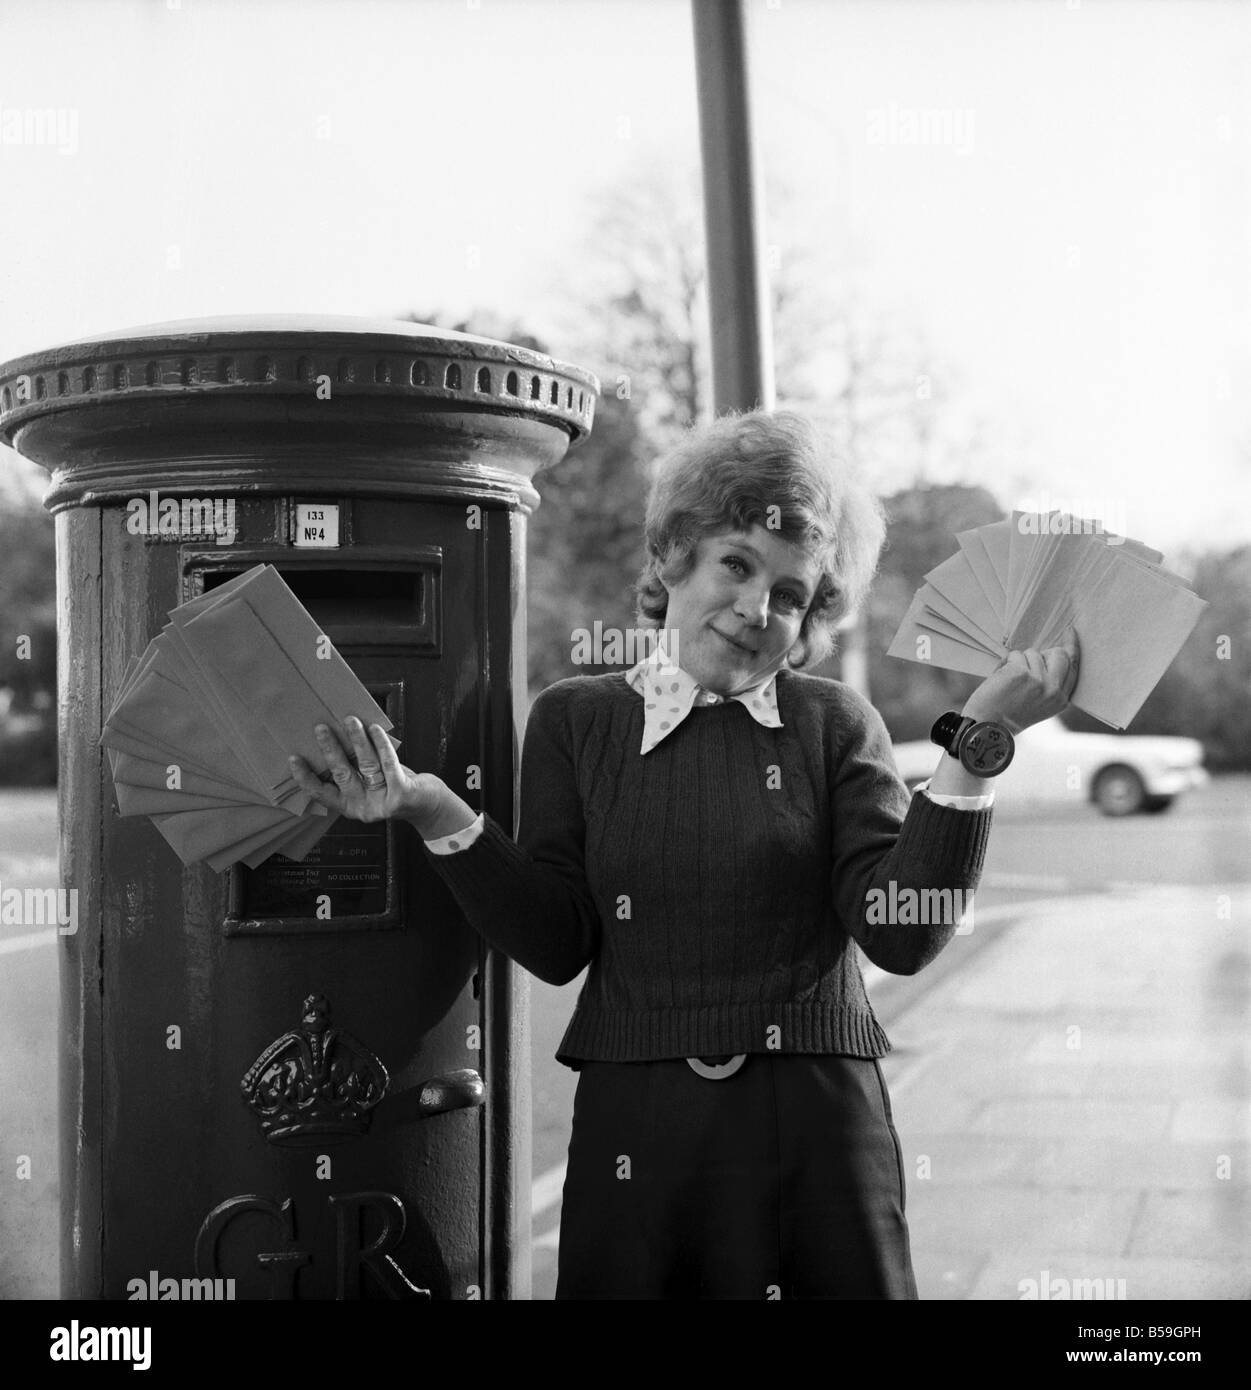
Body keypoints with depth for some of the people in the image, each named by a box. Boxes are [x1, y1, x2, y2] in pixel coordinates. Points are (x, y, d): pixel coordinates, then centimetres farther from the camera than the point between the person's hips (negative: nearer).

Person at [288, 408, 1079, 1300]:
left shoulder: (835, 724, 2)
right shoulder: (575, 721, 5)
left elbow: (903, 933, -9)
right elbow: (555, 944, -3)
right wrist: (435, 812, -14)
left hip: (818, 1137, 0)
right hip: (636, 1141, 1)